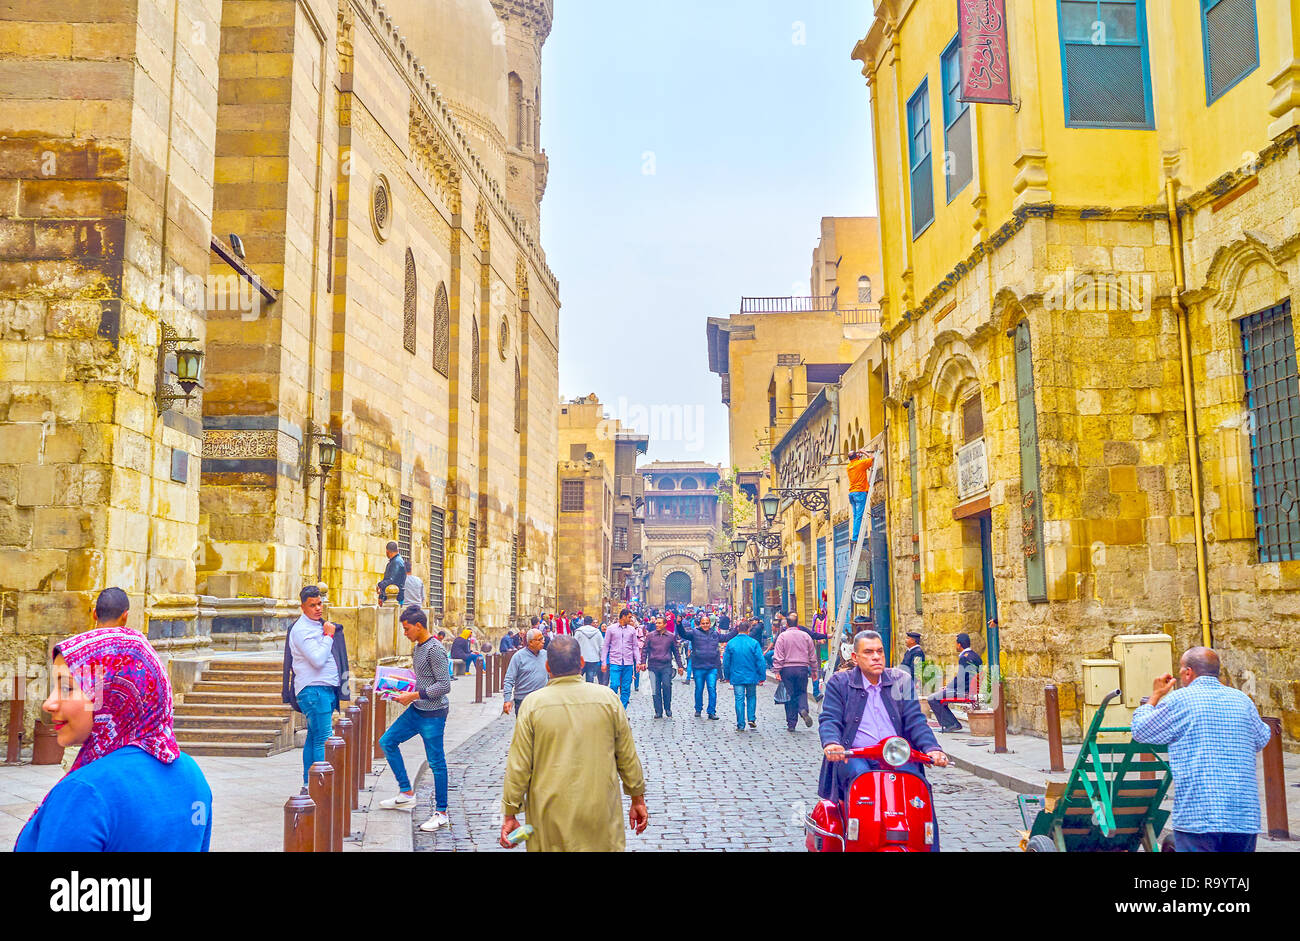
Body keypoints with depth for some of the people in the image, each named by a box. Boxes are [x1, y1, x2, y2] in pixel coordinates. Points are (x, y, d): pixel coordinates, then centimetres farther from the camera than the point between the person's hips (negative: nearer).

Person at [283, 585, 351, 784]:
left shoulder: (319, 625, 17)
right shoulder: (301, 630, -13)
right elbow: (318, 660, -22)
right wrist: (328, 636, -13)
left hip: (327, 689, 9)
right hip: (313, 690, -9)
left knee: (314, 737, 12)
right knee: (323, 739, -11)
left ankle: (309, 784, 18)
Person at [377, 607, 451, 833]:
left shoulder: (435, 649, -18)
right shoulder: (417, 648, 11)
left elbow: (444, 685, -21)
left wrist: (414, 695, -19)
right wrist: (406, 693, 7)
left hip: (433, 714, -10)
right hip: (416, 710, 10)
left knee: (436, 762, -2)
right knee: (387, 741, 12)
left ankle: (441, 813, 10)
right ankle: (406, 793, 19)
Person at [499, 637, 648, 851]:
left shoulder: (533, 704, -6)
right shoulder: (607, 698, -3)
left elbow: (518, 765, -3)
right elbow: (627, 756, 4)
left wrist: (510, 814, 6)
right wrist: (638, 799, 15)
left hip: (550, 817, 0)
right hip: (600, 814, 1)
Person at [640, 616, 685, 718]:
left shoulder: (671, 636, 9)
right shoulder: (650, 636, 9)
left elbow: (676, 652, 15)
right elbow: (645, 649, 10)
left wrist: (680, 666, 13)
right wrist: (643, 662, -2)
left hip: (666, 666, -1)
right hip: (653, 666, 1)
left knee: (667, 687, -9)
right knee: (656, 690, 1)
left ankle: (668, 709, 8)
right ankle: (658, 712, 9)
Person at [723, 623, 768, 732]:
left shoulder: (730, 643, -3)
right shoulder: (754, 643, -8)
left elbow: (726, 662, 3)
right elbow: (760, 661, -7)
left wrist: (728, 676, 15)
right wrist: (762, 677, 0)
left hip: (737, 677, 0)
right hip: (751, 676, 0)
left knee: (739, 700, 4)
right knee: (751, 696, 20)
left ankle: (740, 725, 5)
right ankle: (752, 719, 9)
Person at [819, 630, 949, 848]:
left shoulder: (901, 681, 16)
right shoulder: (839, 683, 9)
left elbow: (915, 720, 8)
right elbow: (829, 720, -2)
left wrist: (932, 748, -11)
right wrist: (831, 743, -25)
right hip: (854, 757, -2)